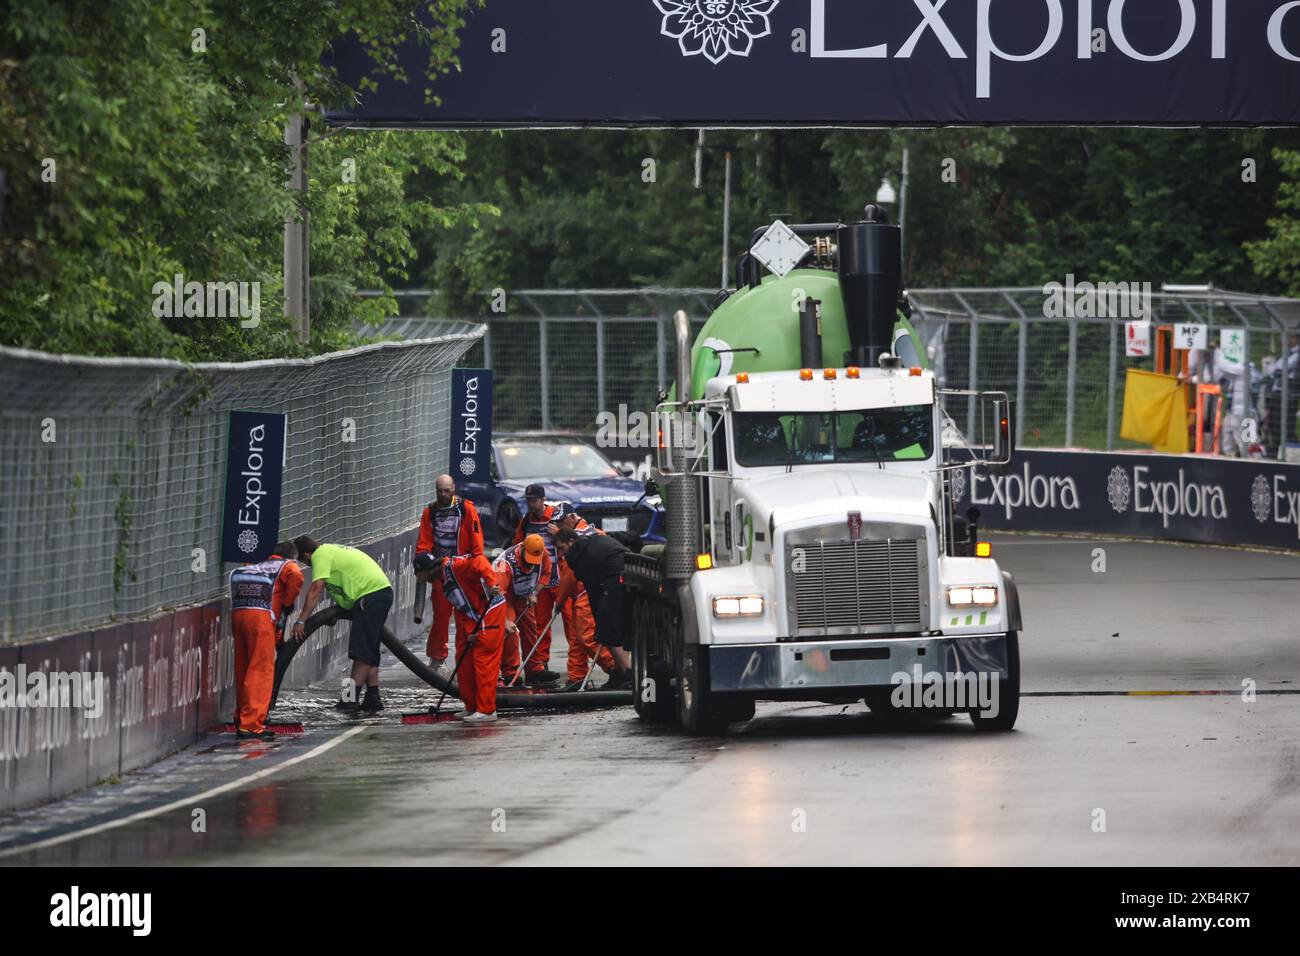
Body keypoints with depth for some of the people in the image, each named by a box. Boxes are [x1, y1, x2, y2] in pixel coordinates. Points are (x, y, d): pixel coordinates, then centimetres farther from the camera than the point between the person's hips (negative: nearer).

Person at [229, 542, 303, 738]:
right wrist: (287, 604, 4)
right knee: (261, 671, -5)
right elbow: (295, 577, -11)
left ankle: (241, 720, 24)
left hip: (237, 613, 6)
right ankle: (251, 724, -12)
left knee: (243, 670, 16)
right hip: (261, 617, -6)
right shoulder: (288, 566, 13)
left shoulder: (259, 565, 32)